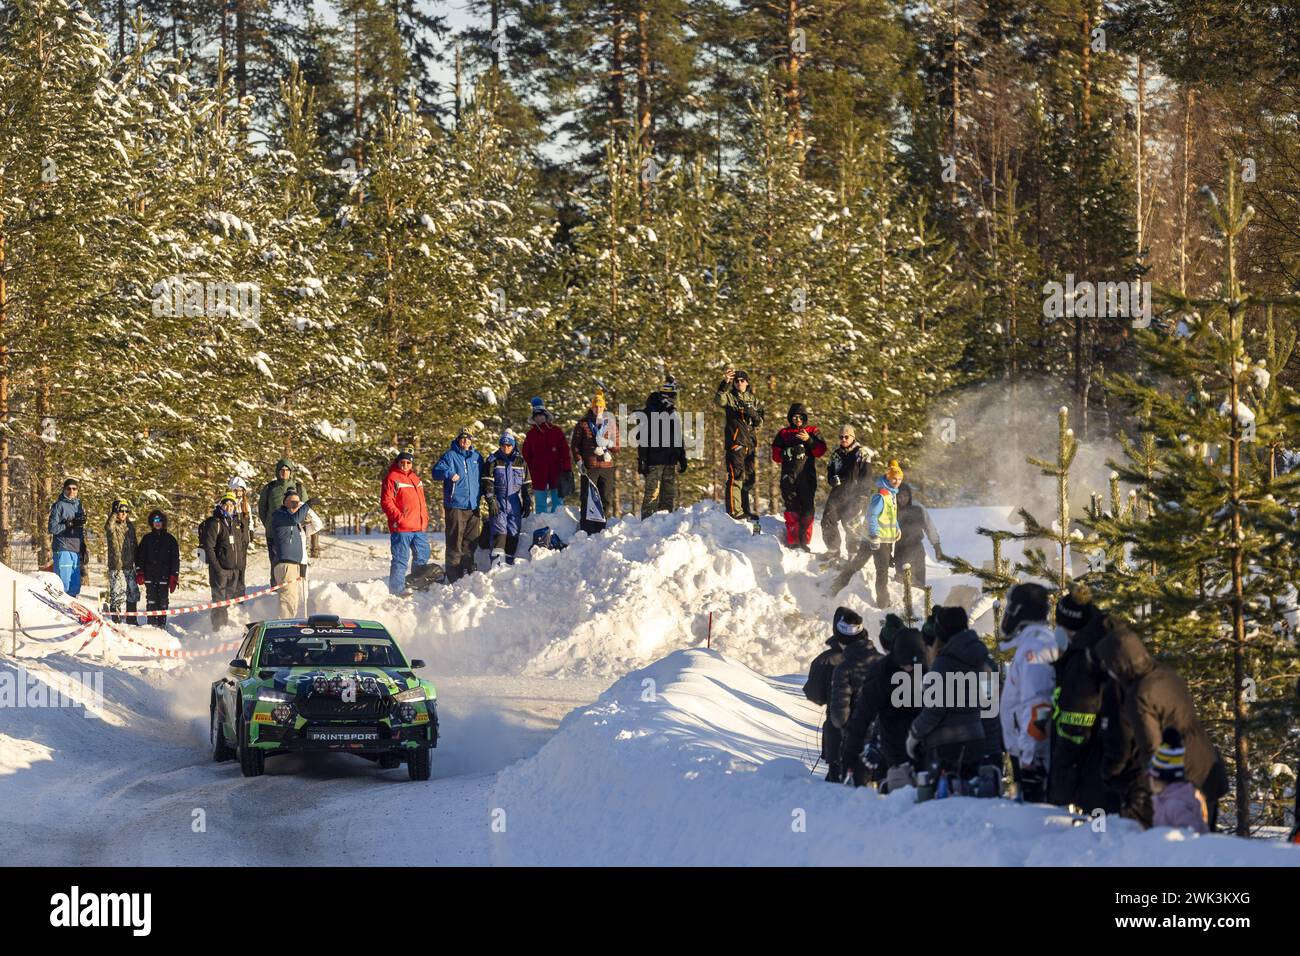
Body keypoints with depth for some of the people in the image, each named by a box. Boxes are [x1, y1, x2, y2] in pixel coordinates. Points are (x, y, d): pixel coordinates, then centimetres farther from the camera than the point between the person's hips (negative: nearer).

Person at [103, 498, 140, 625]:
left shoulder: (130, 526, 14)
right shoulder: (112, 526, -5)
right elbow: (108, 528, -32)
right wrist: (113, 516, -19)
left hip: (129, 566, 6)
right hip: (116, 566, -6)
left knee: (133, 593, 10)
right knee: (117, 594, -6)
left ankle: (131, 619, 20)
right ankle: (116, 620, 1)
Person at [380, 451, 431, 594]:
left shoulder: (415, 478, 17)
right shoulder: (392, 478, -6)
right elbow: (386, 502, -12)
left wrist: (425, 519, 18)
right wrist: (399, 517, -20)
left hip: (419, 528, 8)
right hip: (401, 529, -8)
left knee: (422, 557, 16)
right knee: (400, 560, -5)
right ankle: (397, 591, -2)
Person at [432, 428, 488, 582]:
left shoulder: (477, 457, 15)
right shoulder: (450, 455, -2)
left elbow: (484, 474, 29)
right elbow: (436, 472, -13)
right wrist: (448, 473, -32)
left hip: (473, 506, 6)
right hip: (455, 505, -5)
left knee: (470, 542, 10)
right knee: (455, 542, -5)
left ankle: (468, 572, 18)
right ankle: (454, 577, -4)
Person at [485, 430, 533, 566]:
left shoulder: (520, 462, 11)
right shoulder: (493, 460, 2)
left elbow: (527, 484, 14)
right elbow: (487, 482, -3)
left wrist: (528, 504, 8)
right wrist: (491, 501, -12)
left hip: (515, 504, 3)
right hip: (499, 502, -3)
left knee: (513, 533, 2)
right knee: (499, 530, -14)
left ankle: (509, 562, 9)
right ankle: (496, 563, -21)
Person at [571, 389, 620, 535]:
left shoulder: (611, 423, 10)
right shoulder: (583, 423, 4)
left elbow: (617, 446, 12)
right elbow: (574, 444, 5)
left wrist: (607, 444, -8)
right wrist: (579, 461, -6)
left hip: (607, 466, 3)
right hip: (589, 467, -3)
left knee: (606, 499, 3)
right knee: (587, 499, -5)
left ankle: (601, 528, 11)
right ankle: (585, 530, -4)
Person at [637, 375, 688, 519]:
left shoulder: (675, 415, 17)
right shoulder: (649, 413, -1)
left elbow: (680, 439, 25)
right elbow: (642, 439, -5)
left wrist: (682, 459, 18)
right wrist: (642, 461, -11)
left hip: (671, 462, 6)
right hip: (654, 462, -6)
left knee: (670, 495, 6)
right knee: (652, 494, -11)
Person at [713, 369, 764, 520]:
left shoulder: (752, 399, 17)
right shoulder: (730, 397, 1)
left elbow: (760, 421, 15)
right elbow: (719, 401, -22)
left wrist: (753, 414, -7)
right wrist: (725, 383, -35)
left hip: (751, 442, 6)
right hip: (735, 441, -6)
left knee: (750, 477, 12)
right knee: (736, 476, -12)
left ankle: (747, 510, 23)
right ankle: (734, 512, -14)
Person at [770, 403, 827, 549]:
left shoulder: (813, 431, 14)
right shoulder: (784, 434, 17)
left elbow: (820, 451, 3)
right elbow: (776, 455, 11)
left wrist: (809, 440, -12)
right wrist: (790, 452, -7)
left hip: (807, 475, 0)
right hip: (789, 475, 0)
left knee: (807, 509, -6)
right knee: (792, 507, -11)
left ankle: (804, 541, -4)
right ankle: (792, 541, -13)